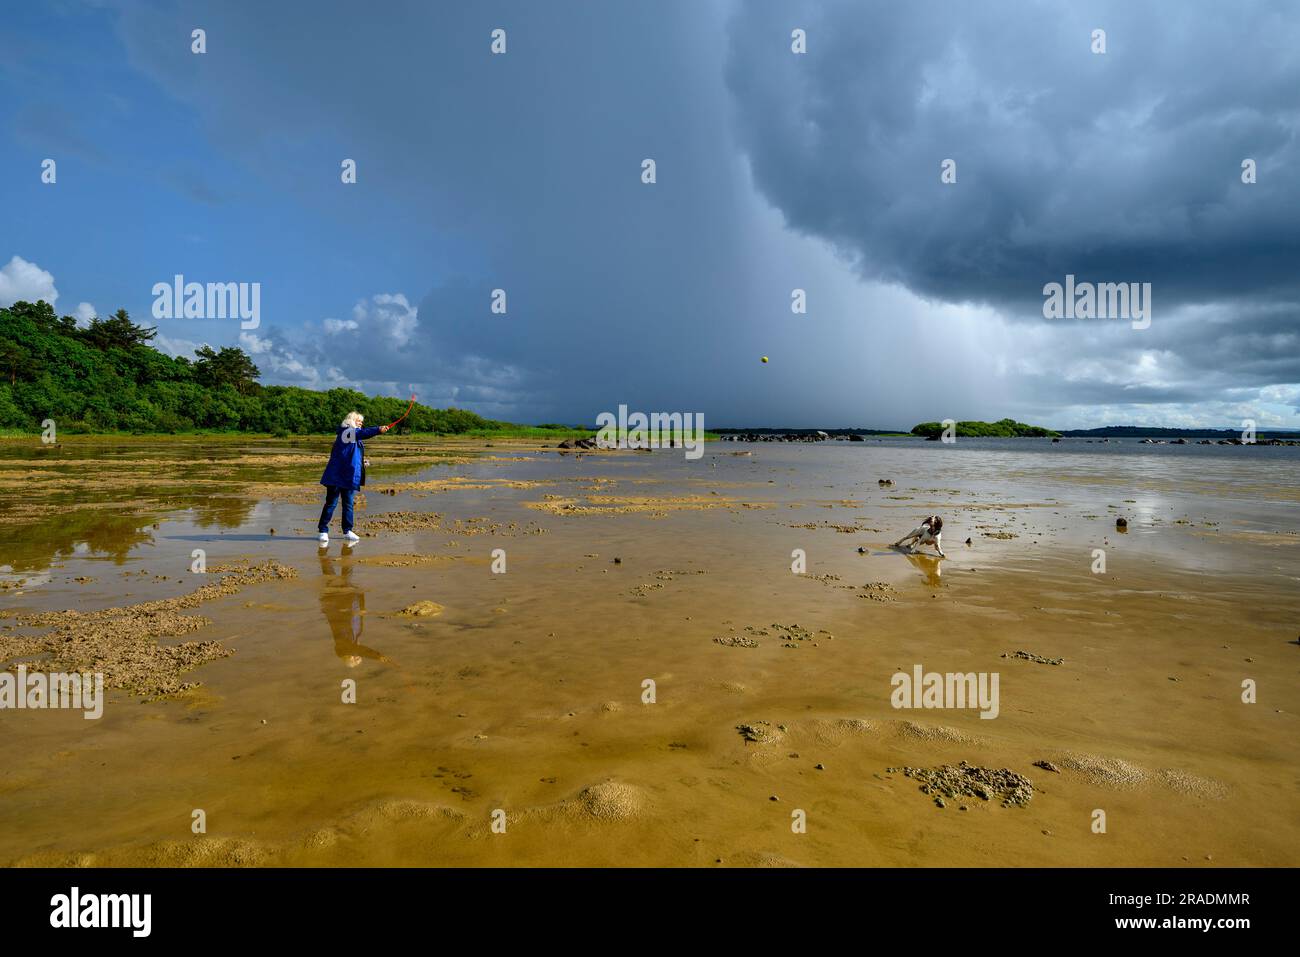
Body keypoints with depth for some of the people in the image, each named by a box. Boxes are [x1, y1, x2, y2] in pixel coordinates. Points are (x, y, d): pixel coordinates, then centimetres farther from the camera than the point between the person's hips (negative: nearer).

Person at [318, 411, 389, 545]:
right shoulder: (347, 431, -9)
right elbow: (362, 433, -31)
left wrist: (361, 462, 15)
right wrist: (378, 430, -45)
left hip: (349, 476, 9)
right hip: (337, 475, -9)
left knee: (348, 504, 12)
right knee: (331, 503, -2)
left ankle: (347, 530, 19)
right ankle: (323, 530, 6)